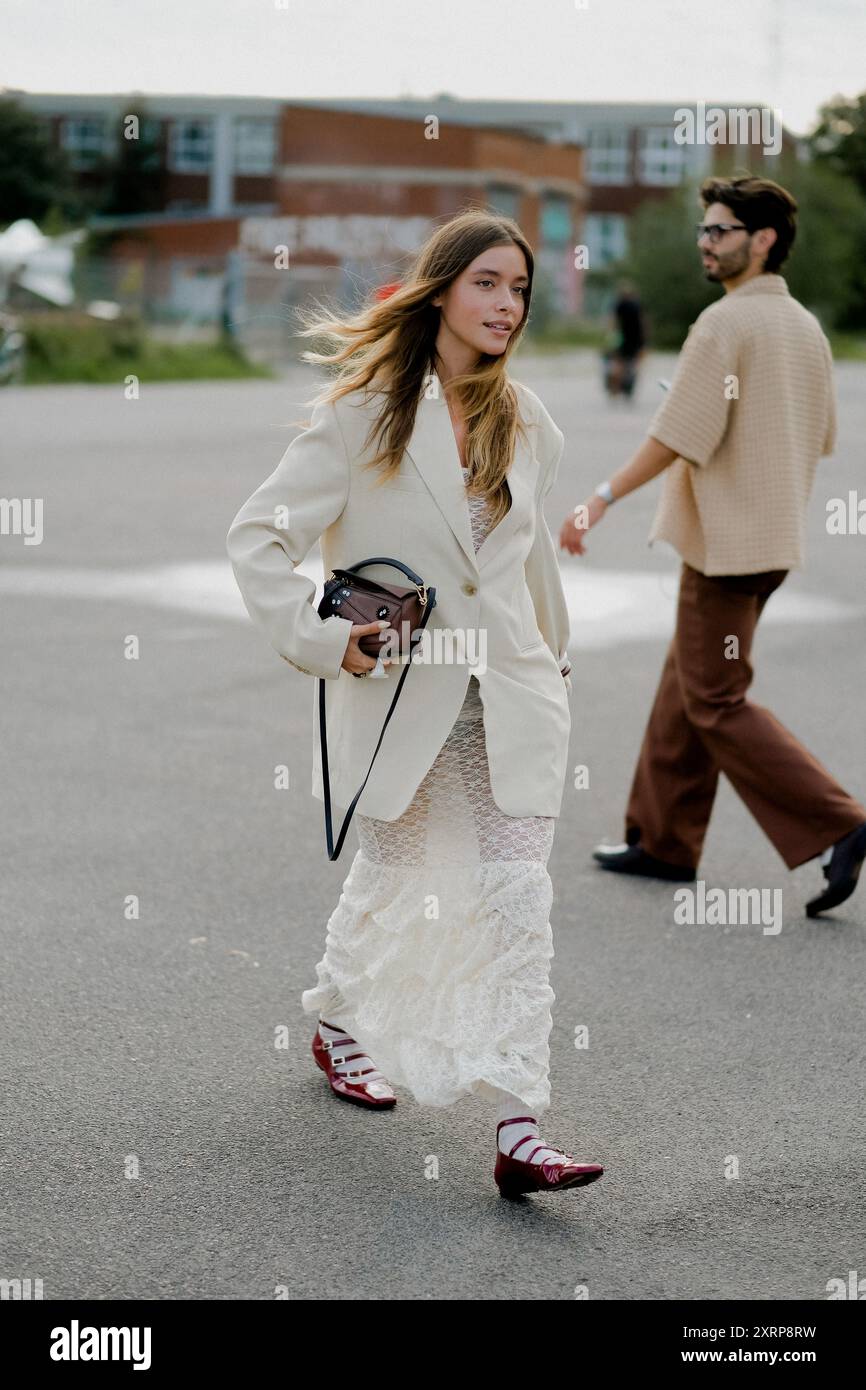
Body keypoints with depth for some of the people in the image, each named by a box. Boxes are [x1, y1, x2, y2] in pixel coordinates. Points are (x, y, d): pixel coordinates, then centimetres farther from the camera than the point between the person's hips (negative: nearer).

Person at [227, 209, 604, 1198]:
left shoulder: (524, 420, 7)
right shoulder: (366, 412, -9)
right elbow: (257, 536, -9)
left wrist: (553, 650, 27)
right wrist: (320, 642, -15)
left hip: (510, 687, 3)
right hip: (401, 686, -3)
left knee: (518, 896, -8)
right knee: (391, 877, 15)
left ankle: (519, 1132, -11)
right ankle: (337, 1024, 45)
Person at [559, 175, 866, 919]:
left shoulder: (726, 323, -16)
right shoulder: (806, 327, 11)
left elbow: (679, 434, -20)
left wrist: (602, 499, -15)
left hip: (725, 542, -9)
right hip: (774, 538, 9)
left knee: (716, 702, -4)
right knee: (686, 684, 16)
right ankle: (664, 839, 23)